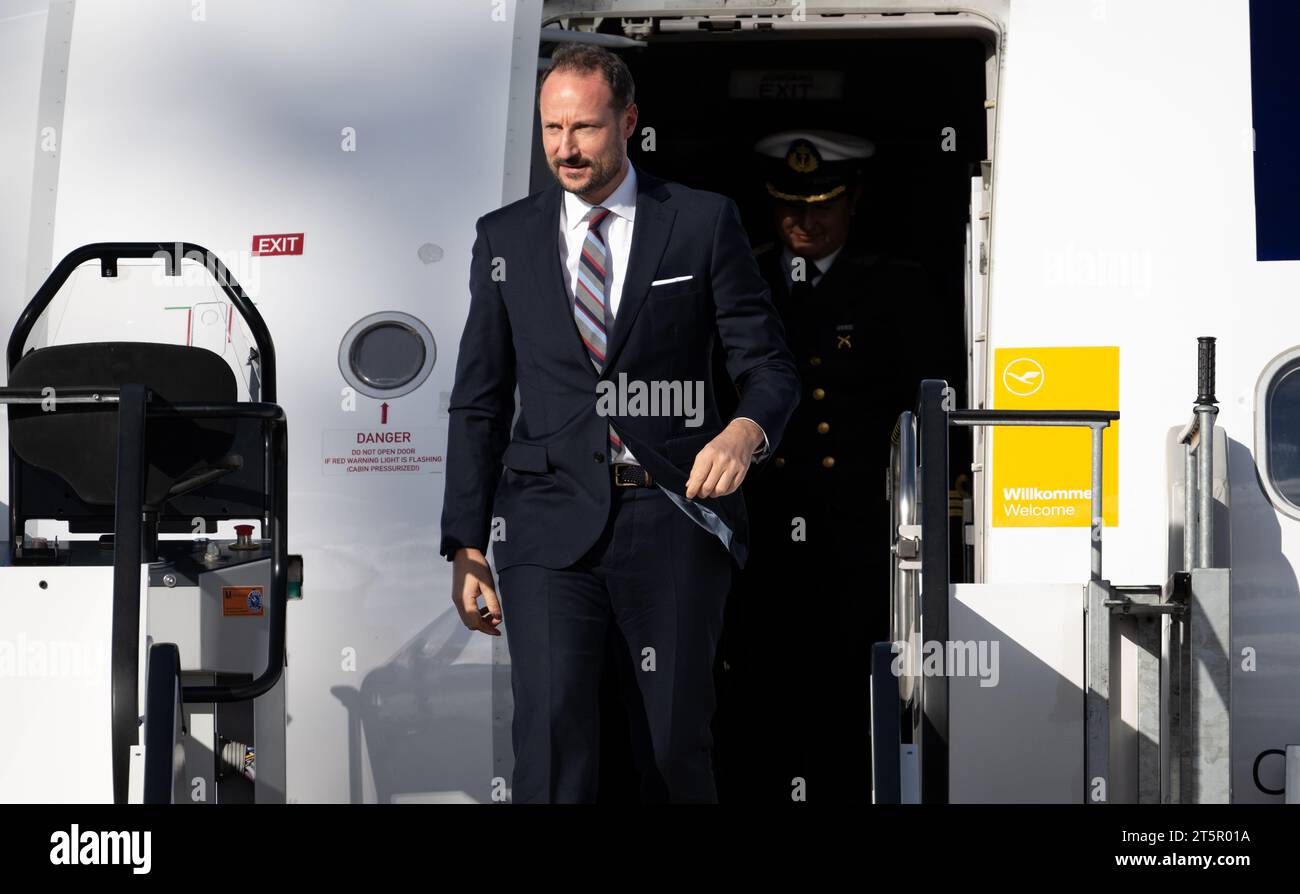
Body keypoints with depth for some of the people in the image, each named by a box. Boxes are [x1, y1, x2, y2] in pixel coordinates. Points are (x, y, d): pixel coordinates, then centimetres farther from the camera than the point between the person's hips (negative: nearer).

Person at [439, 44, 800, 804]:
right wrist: (466, 546, 5)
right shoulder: (505, 238, 10)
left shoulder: (705, 222, 4)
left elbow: (769, 365, 4)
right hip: (552, 526, 1)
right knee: (552, 739, -11)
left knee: (677, 745, 6)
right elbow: (479, 402, 11)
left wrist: (747, 430, -20)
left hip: (674, 520, 0)